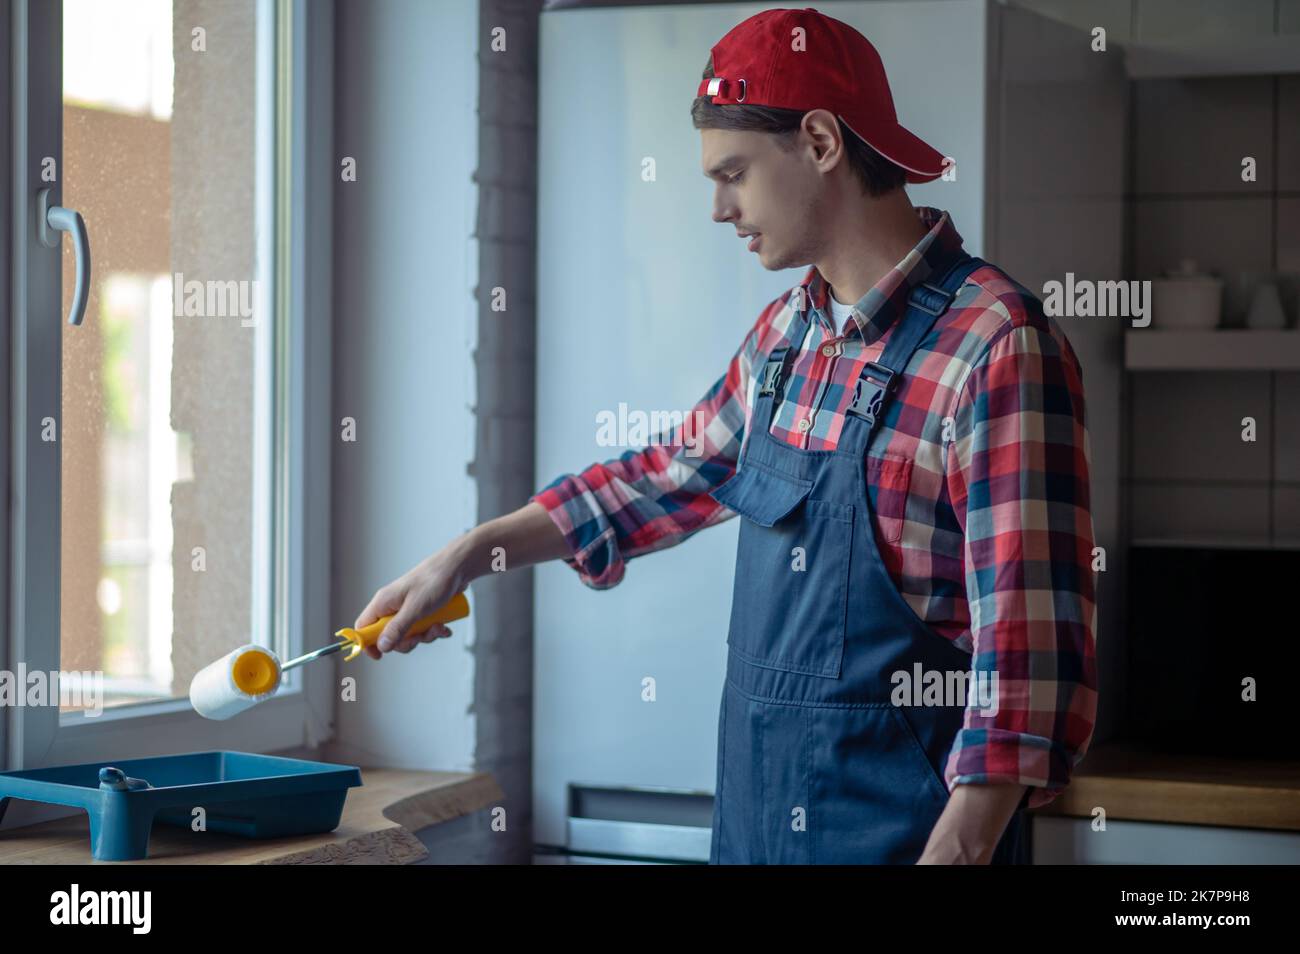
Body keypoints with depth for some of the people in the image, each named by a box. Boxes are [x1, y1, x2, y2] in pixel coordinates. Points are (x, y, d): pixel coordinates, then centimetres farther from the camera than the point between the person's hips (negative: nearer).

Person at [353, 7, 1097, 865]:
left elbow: (1028, 649, -21)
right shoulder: (787, 333, 8)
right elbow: (677, 479, 23)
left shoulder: (995, 348, -18)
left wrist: (956, 849, -26)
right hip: (755, 809, 7)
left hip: (902, 823, -7)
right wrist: (470, 556, 21)